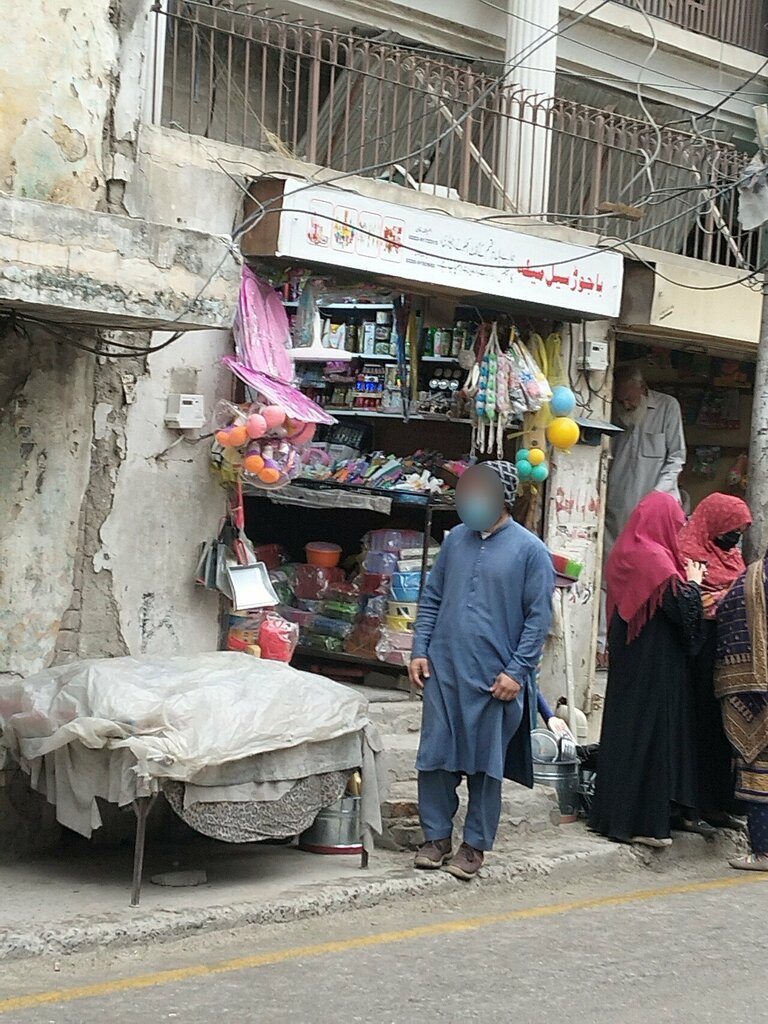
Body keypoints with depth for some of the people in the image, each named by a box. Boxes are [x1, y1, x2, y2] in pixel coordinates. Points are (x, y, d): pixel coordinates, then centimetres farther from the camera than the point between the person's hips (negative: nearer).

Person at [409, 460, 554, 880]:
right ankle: (437, 836, 21)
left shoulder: (530, 550, -5)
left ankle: (475, 844, 18)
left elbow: (538, 616, -6)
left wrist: (517, 671, -11)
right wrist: (420, 650, 5)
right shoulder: (456, 539, 9)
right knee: (435, 756, 7)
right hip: (443, 669, 4)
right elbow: (432, 597, 14)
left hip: (494, 677, -4)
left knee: (485, 764, 5)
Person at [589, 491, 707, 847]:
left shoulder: (624, 555, 8)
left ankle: (616, 811, 22)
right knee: (651, 731, -2)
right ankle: (642, 821, 4)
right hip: (656, 667, -9)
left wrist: (685, 581, 11)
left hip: (628, 663, 9)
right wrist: (693, 582, -3)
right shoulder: (656, 560, -18)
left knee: (625, 728, 14)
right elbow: (684, 610, -20)